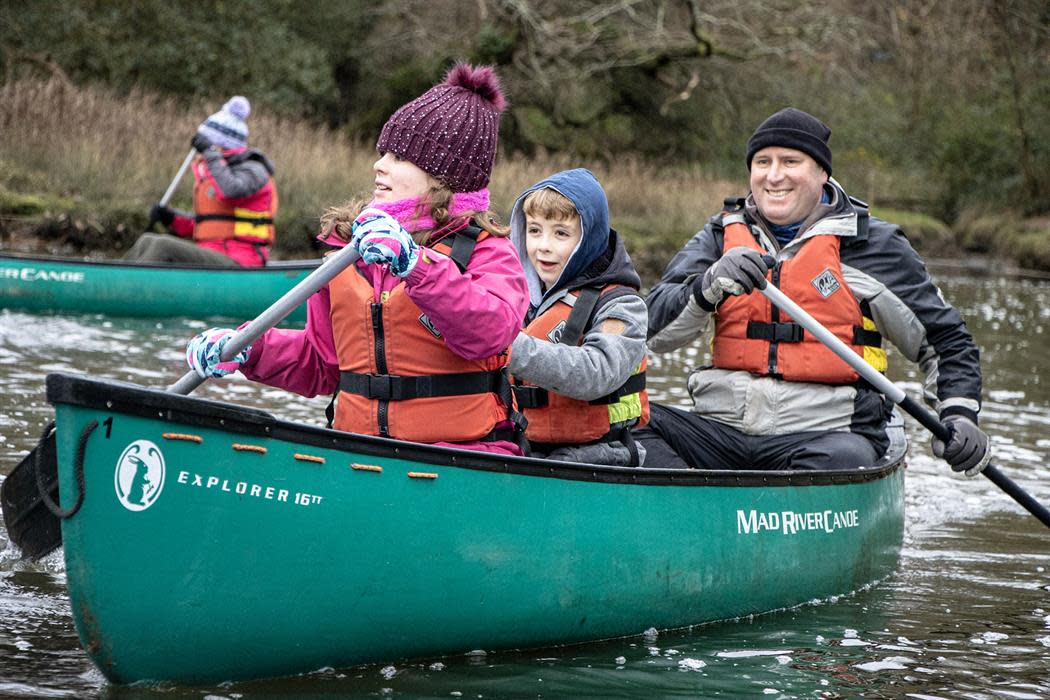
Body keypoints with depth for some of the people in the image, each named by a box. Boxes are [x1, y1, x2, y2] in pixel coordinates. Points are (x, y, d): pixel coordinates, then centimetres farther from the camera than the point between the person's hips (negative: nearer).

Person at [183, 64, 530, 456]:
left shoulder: (486, 251, -1)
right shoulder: (348, 246, 16)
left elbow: (491, 332, -24)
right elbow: (320, 361, 24)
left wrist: (416, 264, -33)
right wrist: (248, 350, 7)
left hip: (464, 452, -4)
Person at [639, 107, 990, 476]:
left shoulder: (871, 245, 6)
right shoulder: (721, 236, 13)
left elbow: (946, 338, 15)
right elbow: (655, 329, 0)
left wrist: (960, 416, -1)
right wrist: (710, 286, -19)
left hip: (826, 433, -2)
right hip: (721, 428, 3)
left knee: (846, 459, -38)